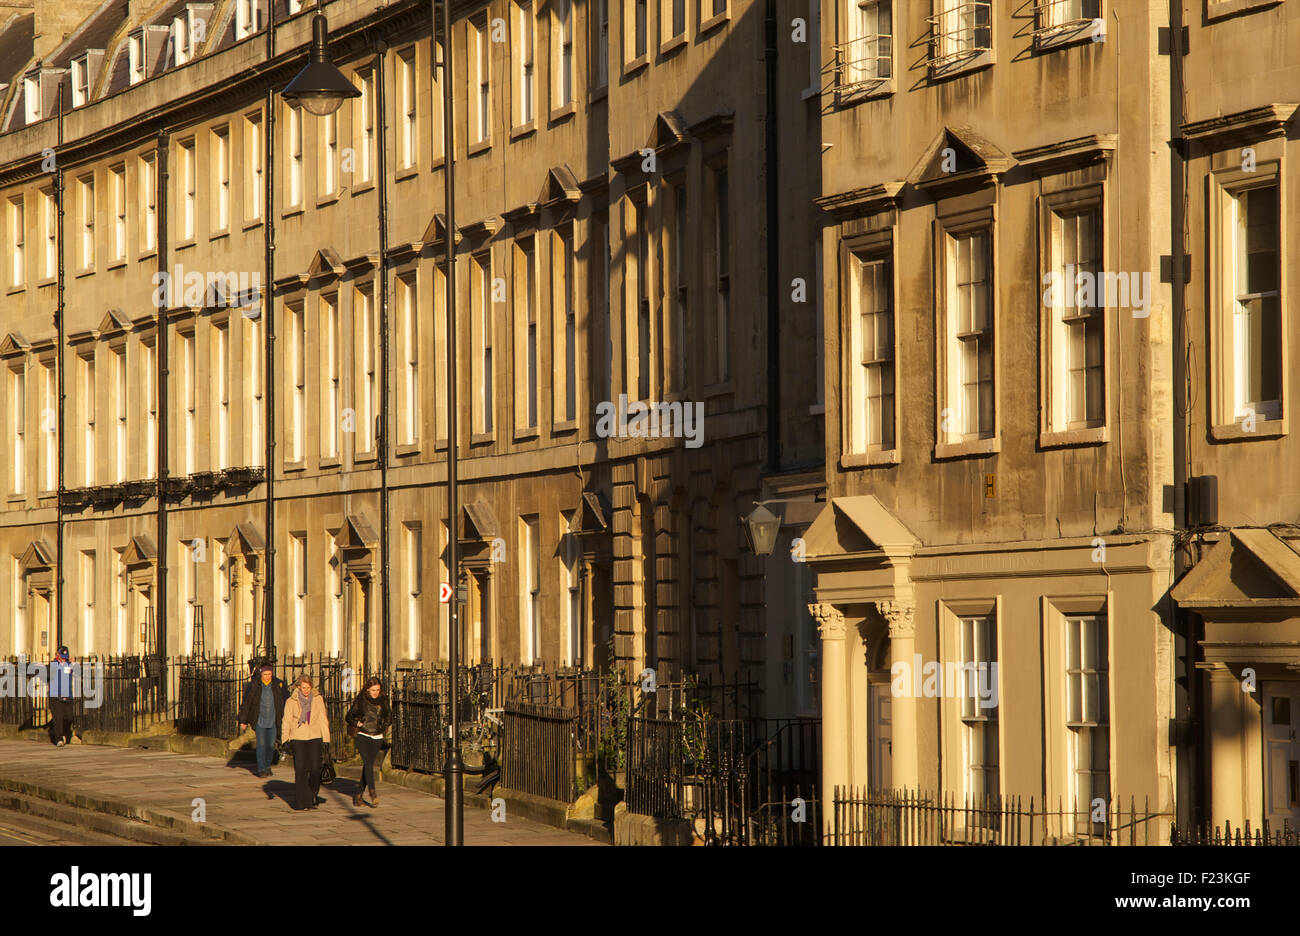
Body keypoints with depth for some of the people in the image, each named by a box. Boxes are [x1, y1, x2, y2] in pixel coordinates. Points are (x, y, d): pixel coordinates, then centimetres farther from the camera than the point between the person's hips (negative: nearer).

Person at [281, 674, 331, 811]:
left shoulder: (318, 699, 5)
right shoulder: (291, 702, 1)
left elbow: (323, 719, 9)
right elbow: (286, 722, 3)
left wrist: (326, 738, 6)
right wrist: (286, 740, -7)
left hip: (314, 738, 1)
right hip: (298, 739, -1)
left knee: (315, 768, -5)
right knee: (300, 770, -8)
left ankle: (312, 796, 19)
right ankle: (302, 801, -3)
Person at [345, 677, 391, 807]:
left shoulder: (383, 701, 7)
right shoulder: (360, 700, 0)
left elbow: (389, 716, 21)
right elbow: (349, 716, 8)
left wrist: (385, 725, 5)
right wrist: (357, 723, -8)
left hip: (377, 738, 3)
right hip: (363, 736, -3)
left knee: (368, 766, 4)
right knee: (368, 764, -18)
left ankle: (358, 794, 15)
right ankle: (372, 793, -27)